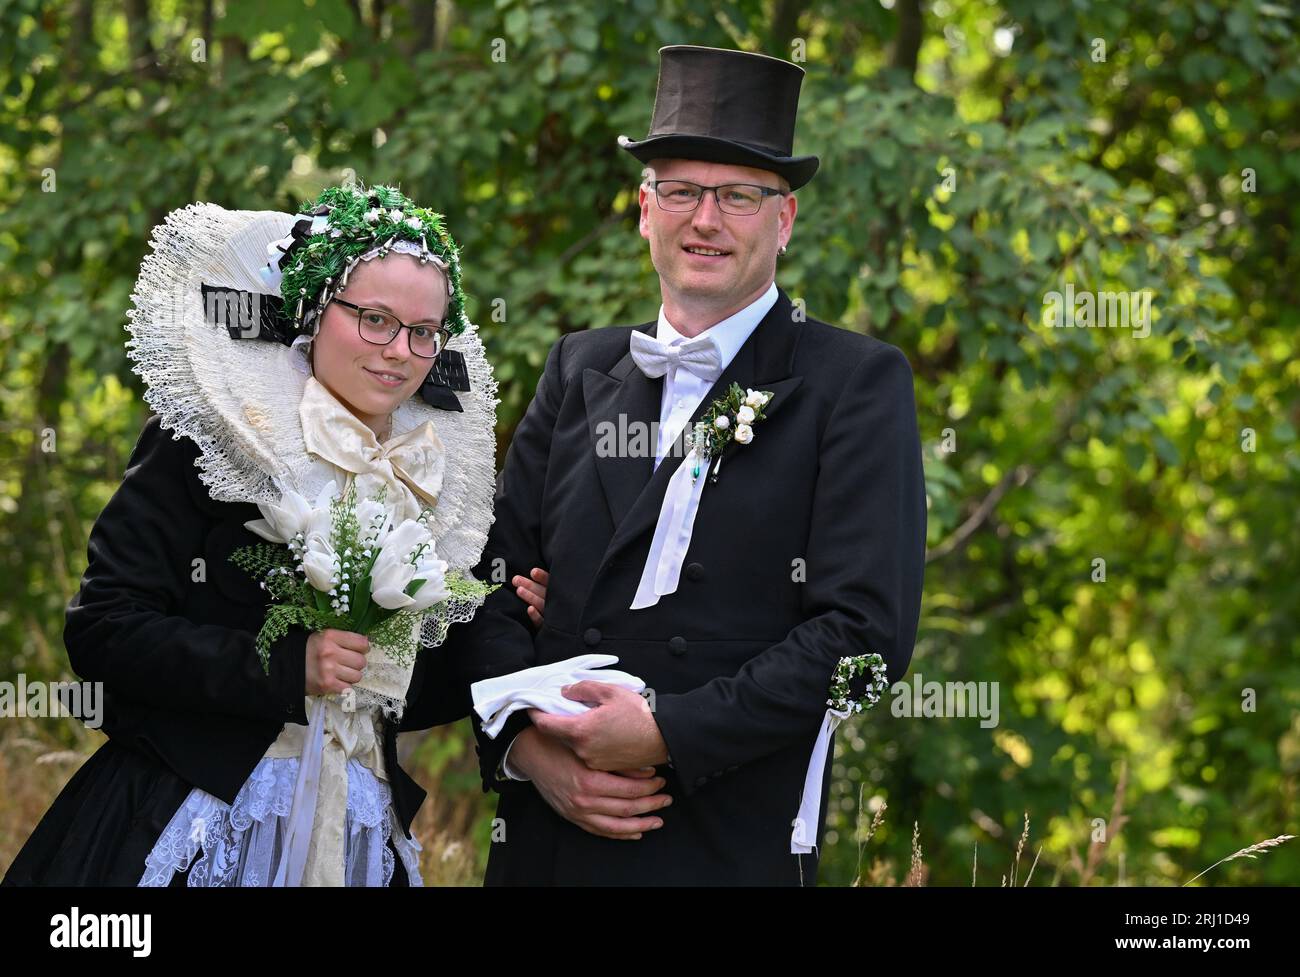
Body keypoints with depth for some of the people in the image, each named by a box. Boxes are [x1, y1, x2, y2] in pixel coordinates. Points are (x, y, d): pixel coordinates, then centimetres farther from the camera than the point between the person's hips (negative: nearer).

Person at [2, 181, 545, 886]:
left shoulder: (430, 480, 9)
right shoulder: (211, 438, -7)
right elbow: (102, 629, -13)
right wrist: (287, 666, -20)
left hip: (362, 837, 5)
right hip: (190, 831, -5)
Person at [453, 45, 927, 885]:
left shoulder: (859, 383, -3)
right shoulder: (580, 371, 11)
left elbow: (867, 631, -12)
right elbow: (493, 581, 7)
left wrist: (665, 732, -16)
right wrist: (523, 744, -10)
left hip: (732, 847, -4)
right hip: (547, 834, 4)